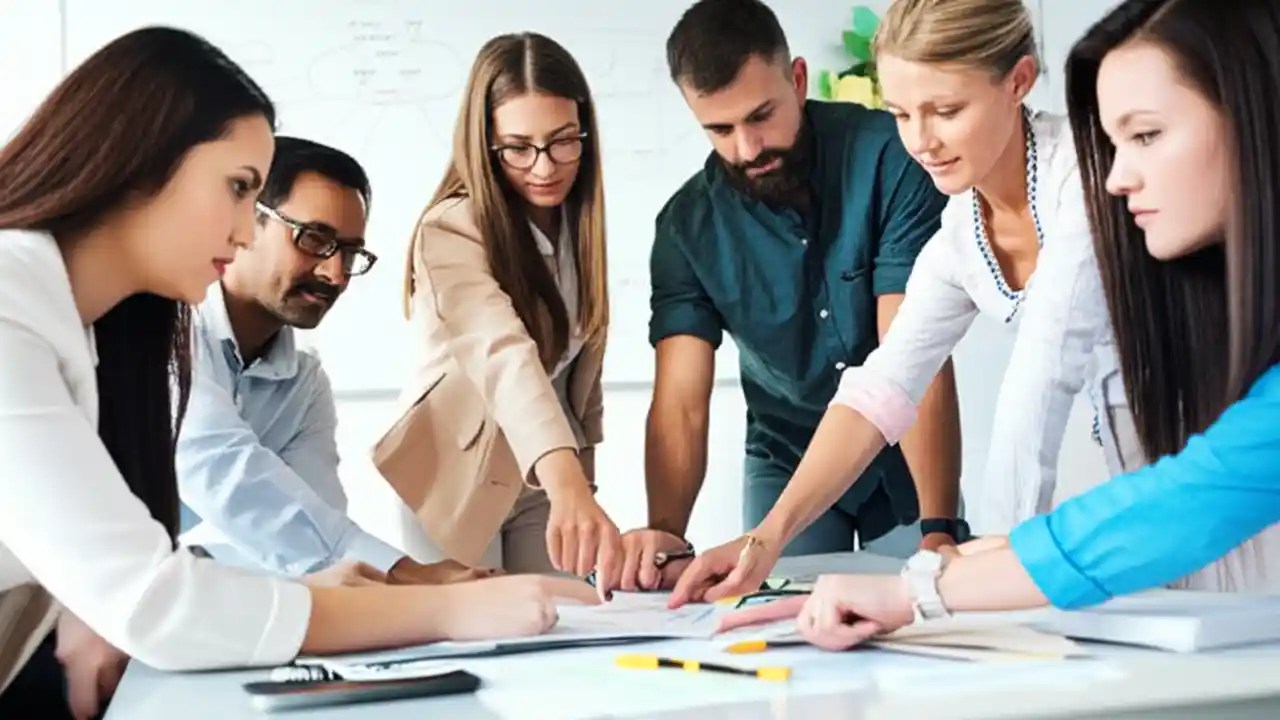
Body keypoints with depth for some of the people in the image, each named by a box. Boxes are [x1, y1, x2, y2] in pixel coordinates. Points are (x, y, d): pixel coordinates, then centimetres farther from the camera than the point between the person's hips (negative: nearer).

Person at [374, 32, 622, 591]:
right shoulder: (451, 231, -24)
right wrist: (569, 488, -55)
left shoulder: (579, 223, -2)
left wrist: (581, 477, 7)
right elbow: (505, 357, -41)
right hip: (455, 485, -5)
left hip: (546, 483, 6)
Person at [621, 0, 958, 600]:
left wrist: (938, 527, -33)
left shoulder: (888, 156, -22)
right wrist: (665, 530, -39)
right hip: (786, 460, 1)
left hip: (908, 454, -1)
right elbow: (681, 403, -20)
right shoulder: (687, 225, -15)